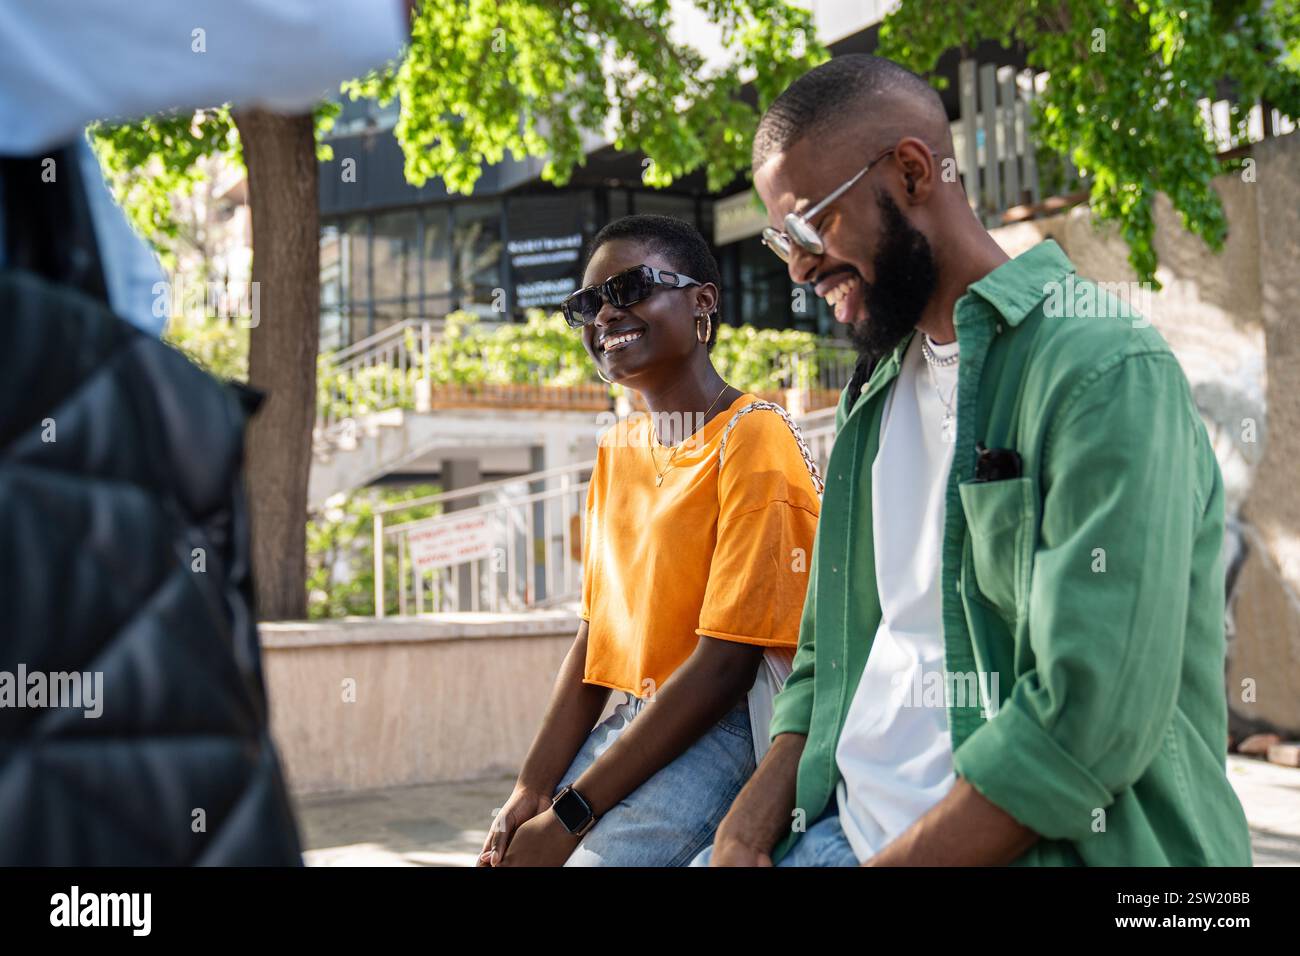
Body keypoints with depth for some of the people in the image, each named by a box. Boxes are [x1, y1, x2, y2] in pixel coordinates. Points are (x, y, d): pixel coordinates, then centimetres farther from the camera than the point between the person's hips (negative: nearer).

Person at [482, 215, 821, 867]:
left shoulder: (751, 442, -12)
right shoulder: (616, 449, 11)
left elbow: (725, 666, -17)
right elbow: (594, 638, 10)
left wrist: (569, 815, -17)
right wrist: (533, 787, -3)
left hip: (724, 732, -7)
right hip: (635, 726, 7)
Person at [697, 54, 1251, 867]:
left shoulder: (1106, 372, -12)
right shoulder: (877, 391, 14)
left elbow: (1090, 721, -20)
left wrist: (888, 861, -16)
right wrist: (748, 831, -1)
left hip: (1051, 844, -6)